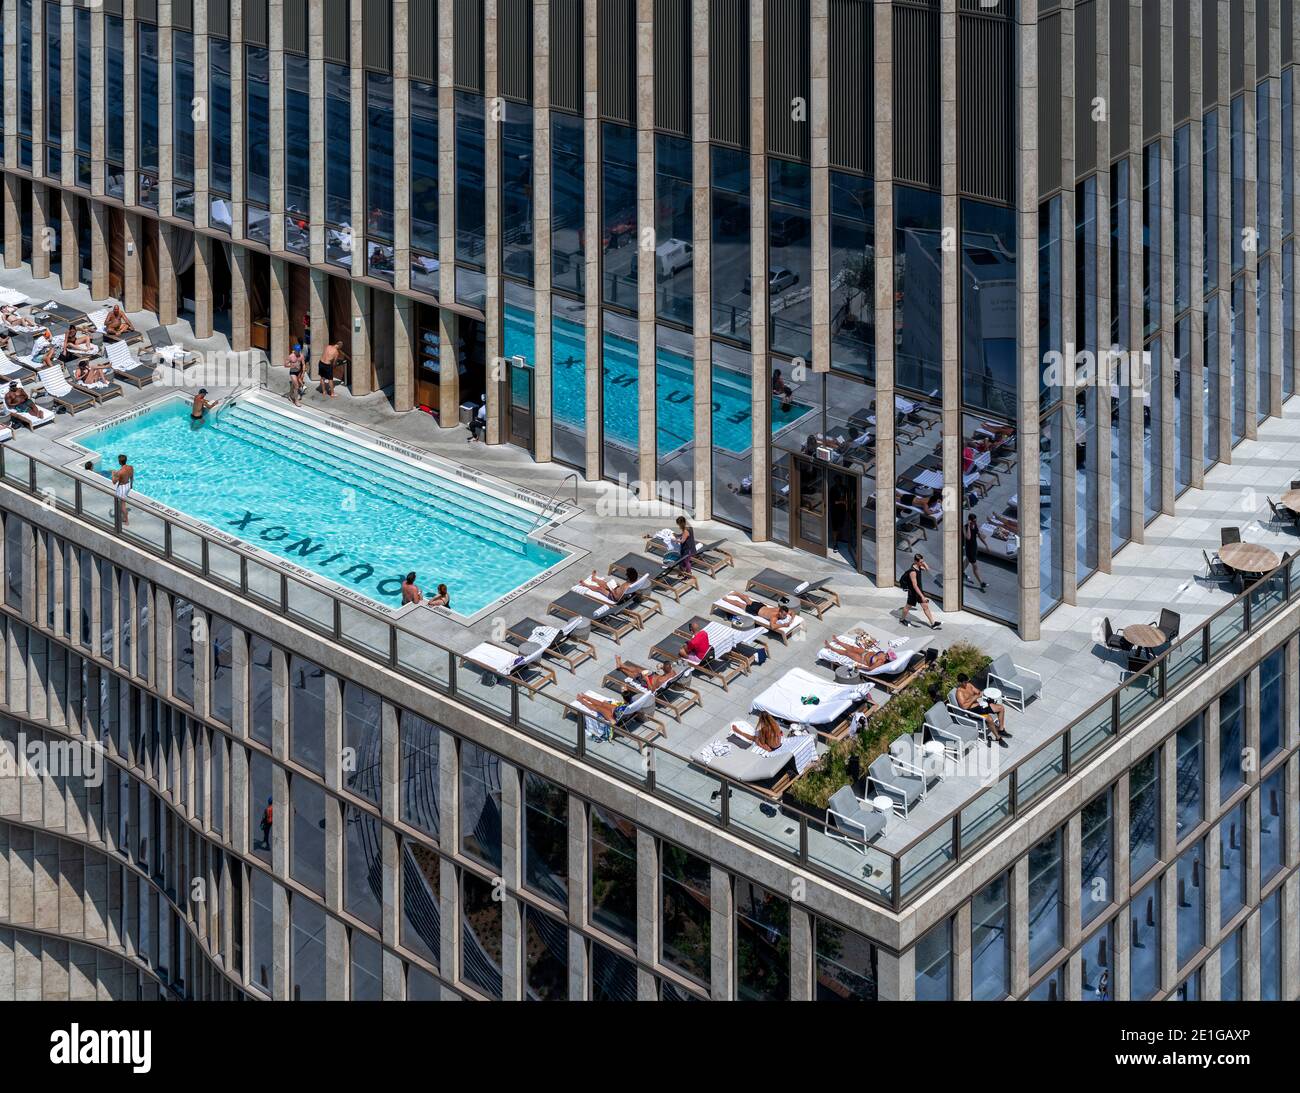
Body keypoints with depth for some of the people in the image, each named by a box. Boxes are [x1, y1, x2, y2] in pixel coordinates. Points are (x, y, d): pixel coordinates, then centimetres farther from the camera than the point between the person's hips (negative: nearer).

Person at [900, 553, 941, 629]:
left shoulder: (919, 566, -4)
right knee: (908, 606, 16)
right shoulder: (912, 572, -31)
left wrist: (923, 563, -5)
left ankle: (932, 624, 7)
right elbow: (915, 586, -33)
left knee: (926, 606, 5)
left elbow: (927, 569, 15)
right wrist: (922, 597, -34)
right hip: (913, 592, -7)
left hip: (919, 590, 7)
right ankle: (902, 619, 41)